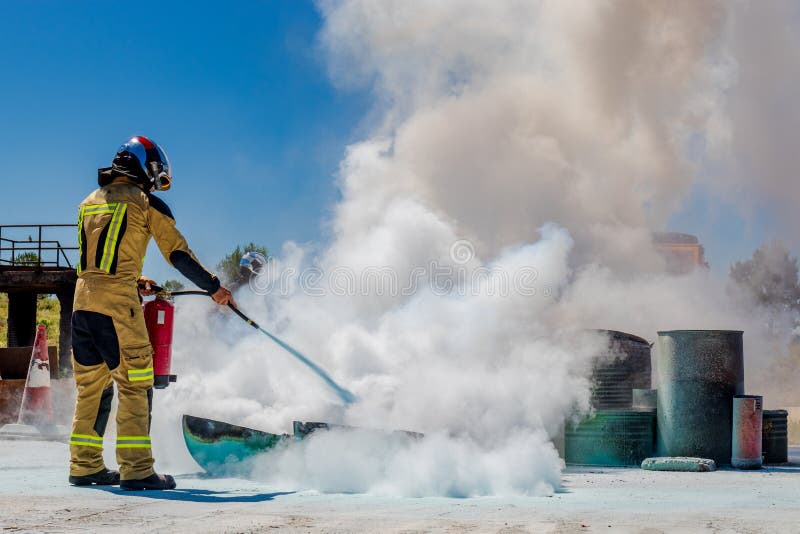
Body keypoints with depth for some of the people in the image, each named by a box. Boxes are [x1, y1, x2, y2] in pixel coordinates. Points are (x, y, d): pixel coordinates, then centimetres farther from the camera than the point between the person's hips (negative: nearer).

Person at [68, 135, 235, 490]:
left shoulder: (89, 202, 19)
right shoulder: (146, 202, 0)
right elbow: (178, 253, -1)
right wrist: (214, 287, 8)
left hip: (82, 299, 7)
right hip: (118, 303, -7)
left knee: (91, 386, 13)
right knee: (134, 385, -3)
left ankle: (84, 465, 15)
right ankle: (136, 468, -6)